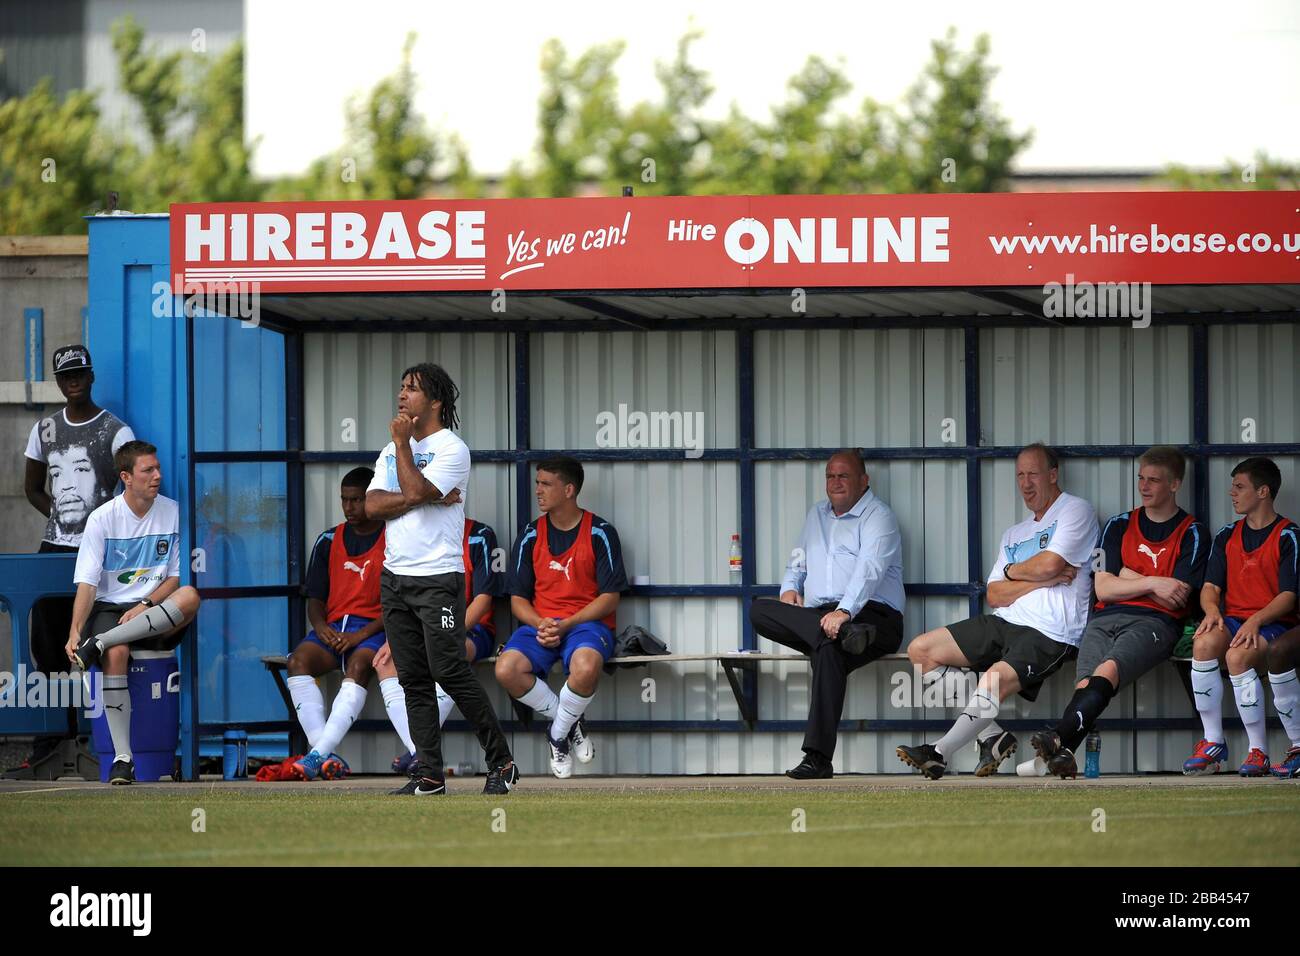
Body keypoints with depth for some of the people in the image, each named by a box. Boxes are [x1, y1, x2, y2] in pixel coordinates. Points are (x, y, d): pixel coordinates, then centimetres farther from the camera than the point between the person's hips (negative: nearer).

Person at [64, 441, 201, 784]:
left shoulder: (172, 513, 5)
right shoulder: (102, 519, -2)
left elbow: (174, 577, 7)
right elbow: (87, 584, -6)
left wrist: (145, 605, -12)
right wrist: (75, 632, -20)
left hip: (156, 616, 2)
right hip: (109, 610, -2)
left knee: (190, 597, -31)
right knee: (116, 654, -35)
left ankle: (98, 644, -31)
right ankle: (122, 758, -31)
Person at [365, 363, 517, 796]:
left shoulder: (452, 449, -6)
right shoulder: (391, 452, 16)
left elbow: (413, 492, -20)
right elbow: (372, 505, 1)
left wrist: (402, 443, -9)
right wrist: (425, 497, -12)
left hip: (438, 579, -7)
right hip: (395, 577, 7)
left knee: (450, 672, -11)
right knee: (413, 680, 5)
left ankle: (501, 762, -1)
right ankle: (428, 775, 7)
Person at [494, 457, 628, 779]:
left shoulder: (600, 533, -1)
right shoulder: (531, 536, 9)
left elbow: (610, 597, -4)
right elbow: (518, 598, 10)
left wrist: (565, 625, -16)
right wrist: (540, 625, -13)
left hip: (587, 622, -3)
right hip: (539, 623, 3)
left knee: (585, 667, -39)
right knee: (507, 670, -29)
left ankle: (558, 734, -10)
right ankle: (570, 724, -6)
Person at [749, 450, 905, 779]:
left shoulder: (877, 515, 3)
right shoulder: (817, 515, 28)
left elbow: (870, 569, -13)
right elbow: (798, 563, 34)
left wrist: (845, 611, -29)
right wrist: (790, 588, 9)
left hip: (870, 614, -6)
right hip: (816, 614, 6)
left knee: (828, 648, -38)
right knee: (759, 610, -21)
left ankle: (818, 758, -44)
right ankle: (846, 634, -41)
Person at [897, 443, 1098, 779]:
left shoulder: (1075, 511, 3)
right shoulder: (1014, 534, 25)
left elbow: (1050, 564, -13)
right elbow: (994, 596, 12)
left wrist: (1013, 571, 8)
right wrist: (1042, 580, -4)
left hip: (1049, 634, -8)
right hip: (1004, 623, 8)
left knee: (996, 679, -34)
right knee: (920, 651, -3)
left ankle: (940, 753, -23)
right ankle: (992, 736, -10)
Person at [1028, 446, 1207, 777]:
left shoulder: (1192, 534, 10)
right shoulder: (1119, 526, 23)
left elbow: (1175, 598, -1)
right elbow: (1104, 588, 12)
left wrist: (1128, 577, 6)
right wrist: (1151, 583, -1)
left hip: (1154, 622, -4)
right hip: (1105, 619, 4)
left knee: (1107, 670, -34)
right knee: (1085, 683, -27)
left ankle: (1058, 738, -54)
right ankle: (1062, 754, -49)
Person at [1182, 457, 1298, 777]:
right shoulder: (1227, 536, 17)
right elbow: (1210, 586, 12)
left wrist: (1256, 621, -23)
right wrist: (1212, 610, -12)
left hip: (1273, 624, -4)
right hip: (1232, 619, 4)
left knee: (1238, 656, -36)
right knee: (1204, 643, -31)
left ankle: (1259, 751, -24)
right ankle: (1212, 742, -23)